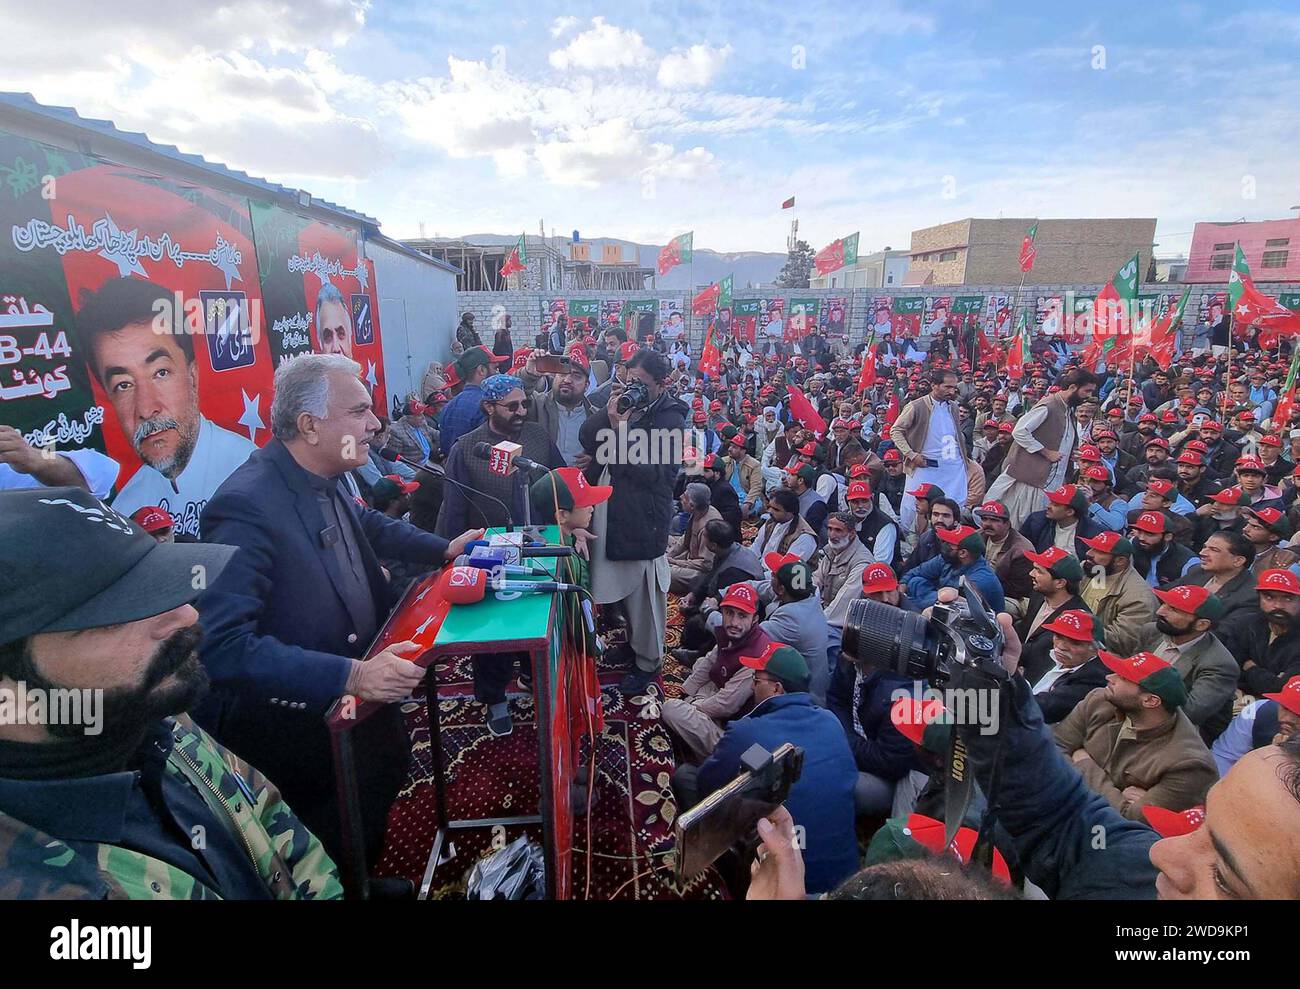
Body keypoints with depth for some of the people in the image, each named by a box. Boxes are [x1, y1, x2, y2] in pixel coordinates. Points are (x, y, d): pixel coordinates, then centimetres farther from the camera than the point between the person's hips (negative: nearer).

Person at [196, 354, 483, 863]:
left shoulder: (320, 480, -2)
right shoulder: (246, 506, -25)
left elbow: (366, 523, 21)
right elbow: (223, 645, -30)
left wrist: (444, 548, 9)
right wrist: (352, 676, -36)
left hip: (335, 686, 8)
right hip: (275, 709, -8)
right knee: (380, 746, -18)